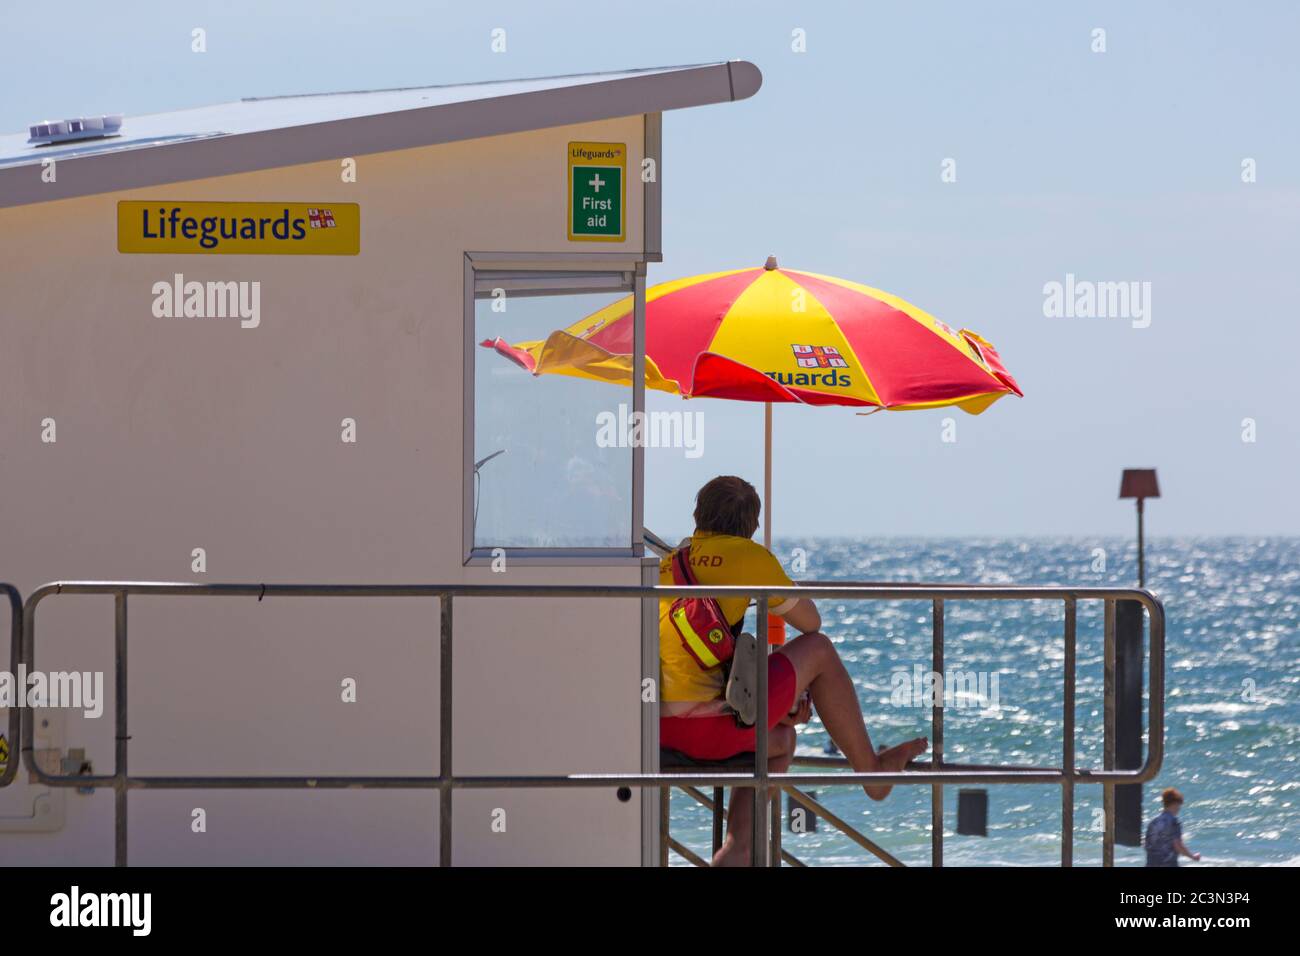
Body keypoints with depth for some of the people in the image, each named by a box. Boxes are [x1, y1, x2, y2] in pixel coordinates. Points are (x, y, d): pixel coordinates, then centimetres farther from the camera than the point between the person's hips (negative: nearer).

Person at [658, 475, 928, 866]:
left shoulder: (667, 565, 19)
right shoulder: (748, 555, -1)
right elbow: (810, 622, 12)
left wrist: (782, 697, 25)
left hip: (660, 728, 7)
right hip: (713, 728, -7)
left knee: (781, 739, 32)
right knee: (818, 649, 14)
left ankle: (737, 851, 15)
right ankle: (870, 769, 26)